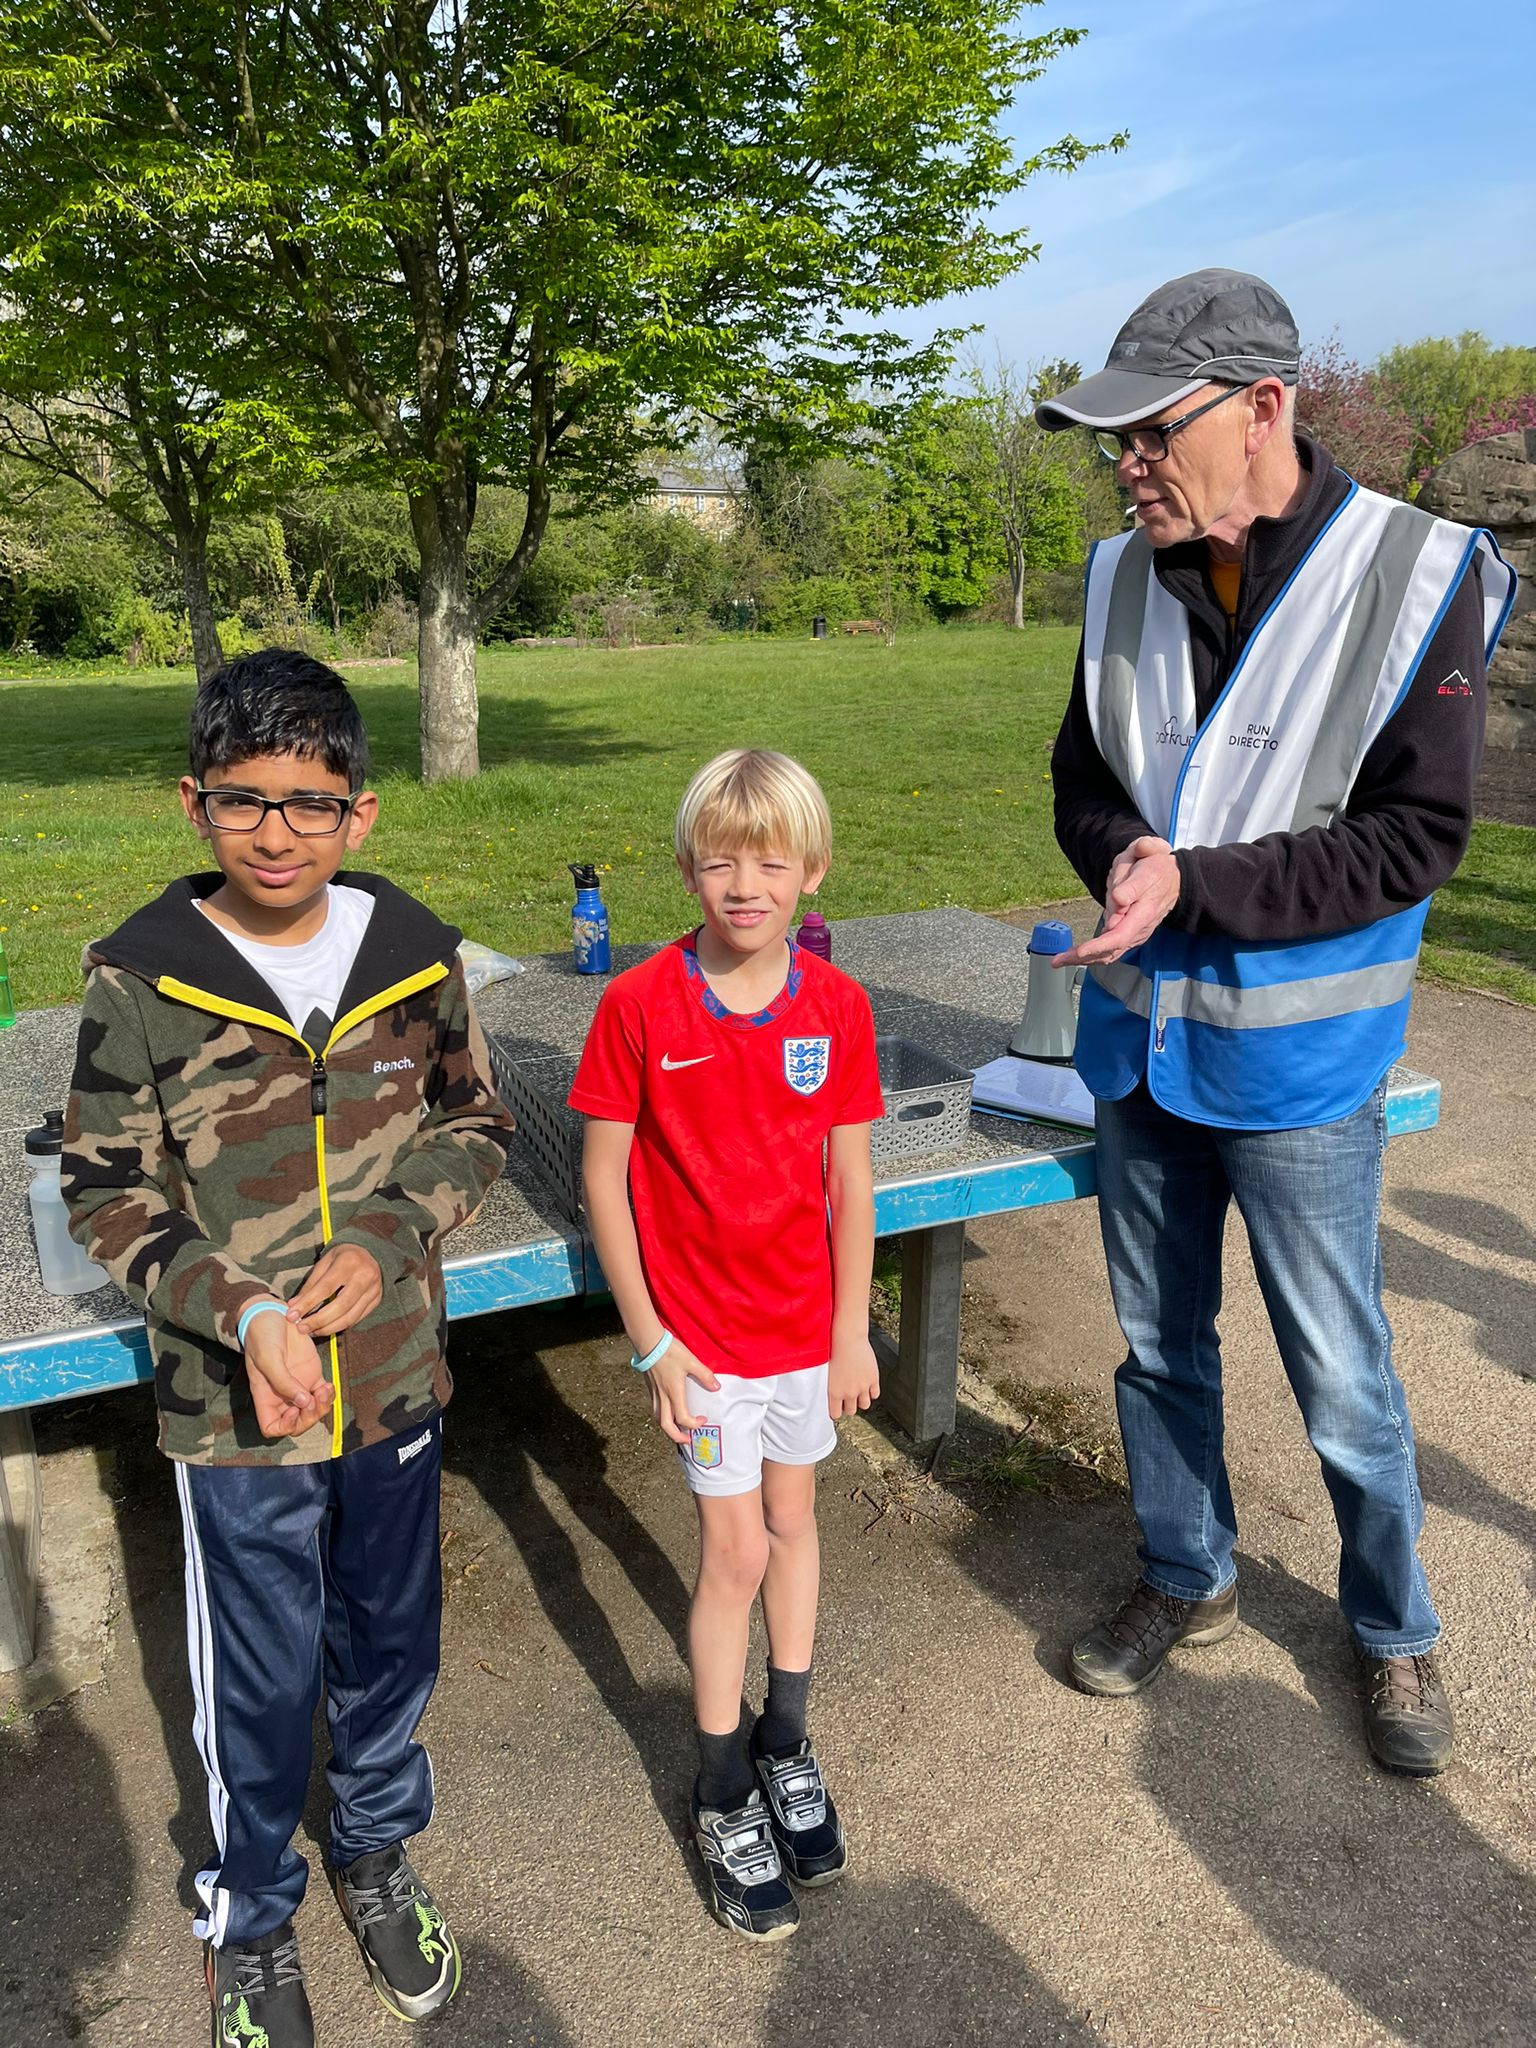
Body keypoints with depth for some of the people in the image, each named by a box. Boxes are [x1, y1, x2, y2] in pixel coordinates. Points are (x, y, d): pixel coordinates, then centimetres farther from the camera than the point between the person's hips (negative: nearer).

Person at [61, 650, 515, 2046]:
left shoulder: (415, 952, -8)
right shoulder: (140, 980, -14)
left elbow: (475, 1126, 3)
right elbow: (107, 1193, -7)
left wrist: (387, 1241, -14)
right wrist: (244, 1316, -19)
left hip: (398, 1380, 3)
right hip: (235, 1405, -2)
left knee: (389, 1644, 22)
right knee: (258, 1685, 16)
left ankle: (379, 1854, 52)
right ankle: (253, 1924, 45)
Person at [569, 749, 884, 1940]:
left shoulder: (837, 1006, -9)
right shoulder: (640, 1007, -17)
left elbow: (850, 1180, -1)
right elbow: (603, 1178, -10)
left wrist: (854, 1328, 1)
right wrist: (650, 1340, -10)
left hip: (808, 1320, 3)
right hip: (702, 1330, -3)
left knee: (791, 1519, 19)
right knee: (735, 1551, 5)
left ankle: (786, 1740, 41)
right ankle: (726, 1796, 27)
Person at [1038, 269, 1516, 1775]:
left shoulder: (1417, 577, -14)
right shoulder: (1125, 579, 0)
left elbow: (1412, 838, -16)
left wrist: (1197, 884, -25)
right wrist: (1128, 861, -15)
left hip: (1297, 1050, -4)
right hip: (1141, 1035, 5)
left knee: (1341, 1379, 9)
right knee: (1158, 1341, 18)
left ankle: (1393, 1634, 35)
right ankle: (1186, 1582, 41)